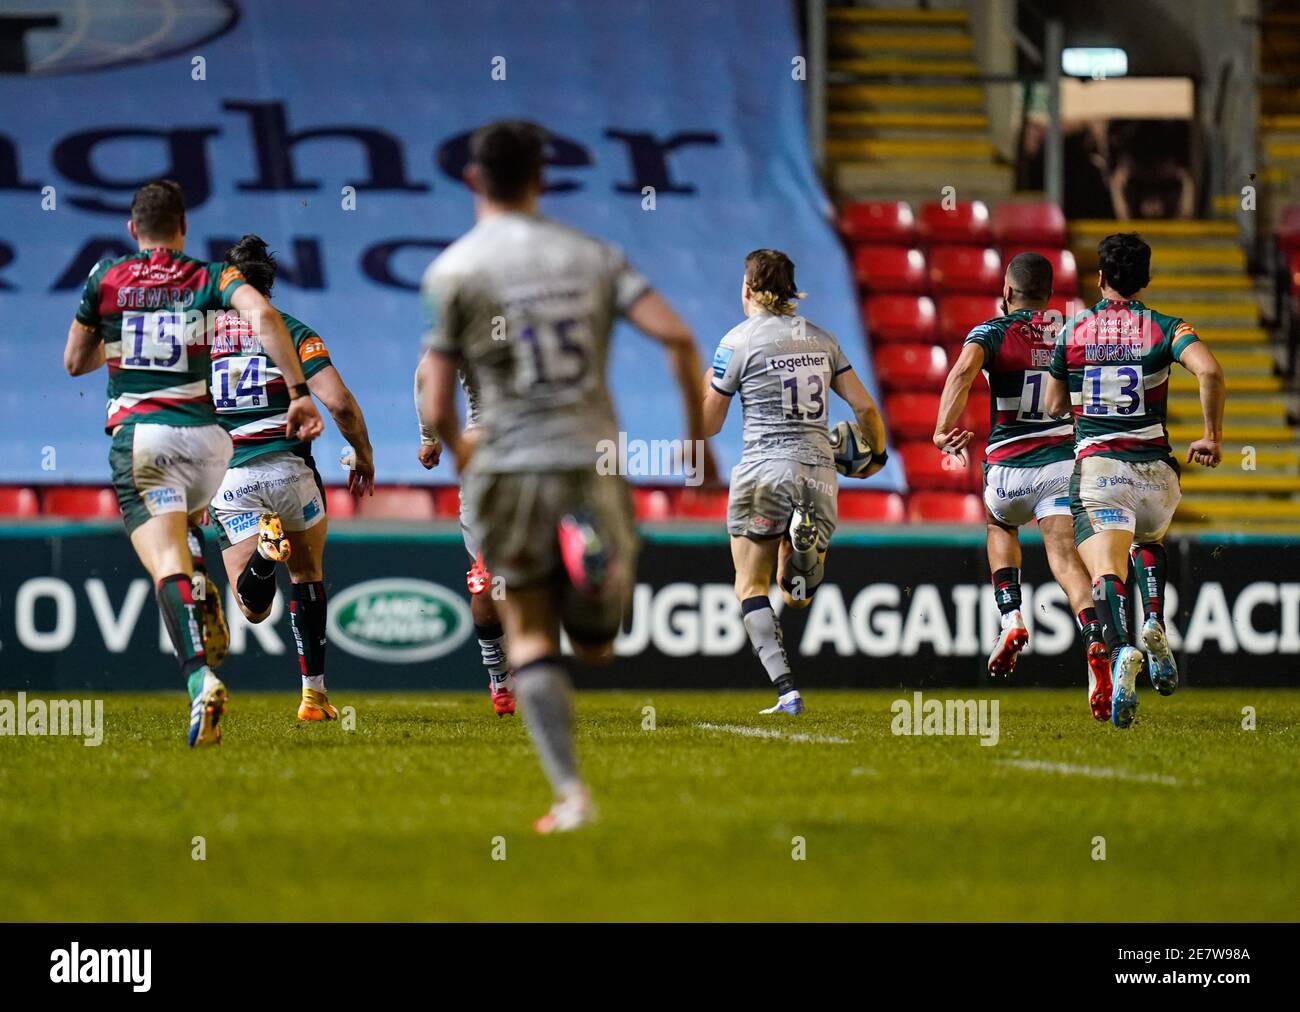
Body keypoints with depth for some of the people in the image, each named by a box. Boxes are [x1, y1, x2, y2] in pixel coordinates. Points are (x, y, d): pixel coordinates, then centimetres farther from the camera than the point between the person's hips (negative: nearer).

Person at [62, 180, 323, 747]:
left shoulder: (106, 281, 9)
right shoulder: (211, 278, 8)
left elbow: (75, 363, 18)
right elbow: (263, 315, -12)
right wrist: (298, 393, -13)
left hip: (138, 438, -2)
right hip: (205, 438, 2)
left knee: (168, 565, -18)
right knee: (184, 532, 37)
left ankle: (199, 676, -39)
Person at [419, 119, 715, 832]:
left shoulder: (453, 271, -2)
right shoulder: (590, 256, 7)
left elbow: (437, 409, -4)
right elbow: (677, 335, -4)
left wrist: (459, 445, 18)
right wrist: (698, 434, 5)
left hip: (511, 468, -2)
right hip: (596, 463, 2)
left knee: (530, 636, 11)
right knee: (594, 646, 13)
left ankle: (570, 793, -3)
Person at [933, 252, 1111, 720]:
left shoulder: (994, 331, 0)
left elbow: (964, 369, -21)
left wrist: (944, 430, -25)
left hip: (1010, 466, -1)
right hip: (1065, 460, 1)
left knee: (1000, 527, 31)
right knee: (1067, 560, -8)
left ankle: (1011, 619, 14)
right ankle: (1096, 644, -34)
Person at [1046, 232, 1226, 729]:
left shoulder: (1073, 330, 7)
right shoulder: (1164, 328, 4)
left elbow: (1054, 405, 16)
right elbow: (1209, 371, -15)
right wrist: (1212, 435, -3)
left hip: (1095, 465, -2)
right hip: (1153, 469, 2)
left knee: (1107, 569, -15)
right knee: (1149, 541, 32)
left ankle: (1121, 650, -45)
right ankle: (1154, 627, 8)